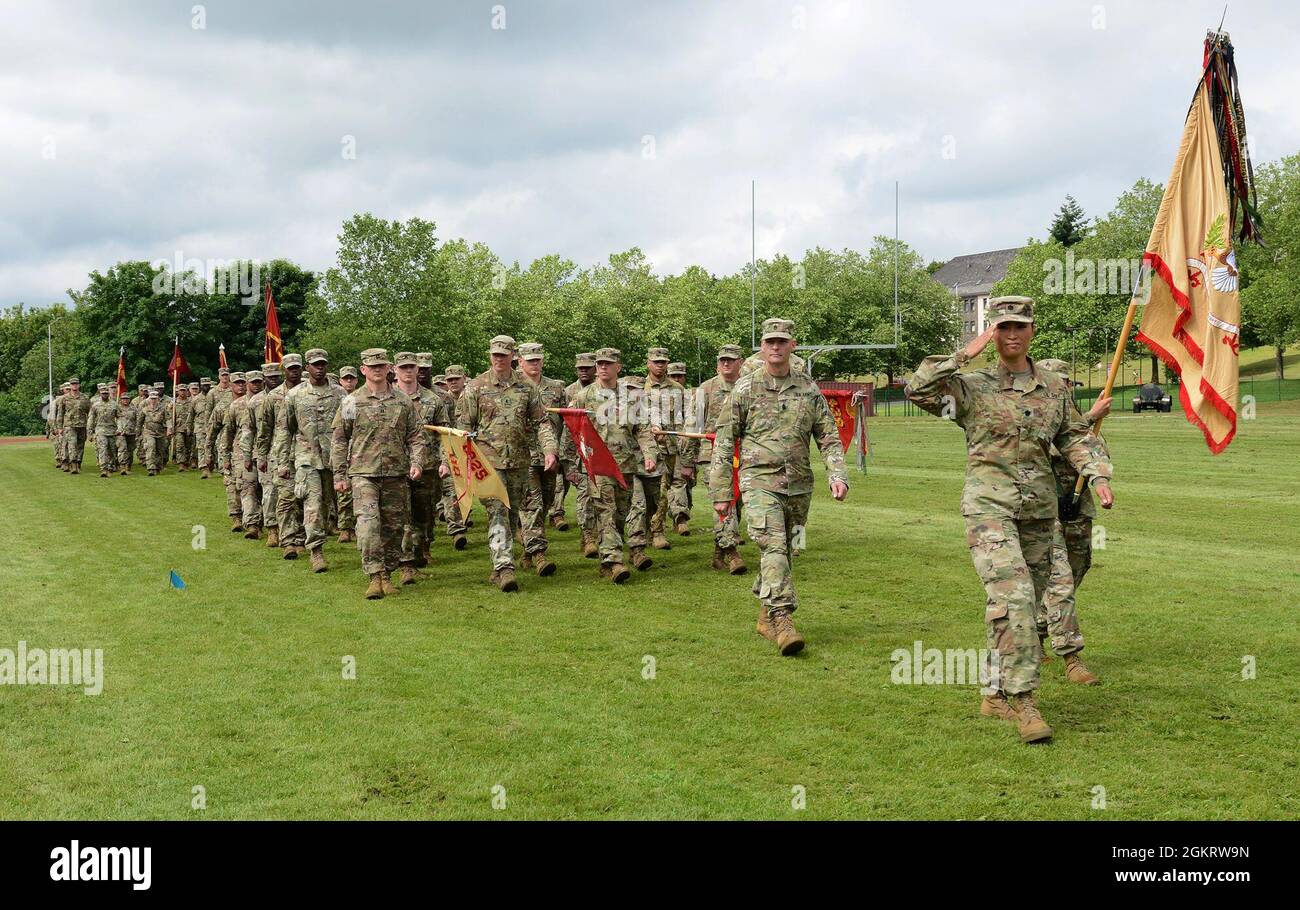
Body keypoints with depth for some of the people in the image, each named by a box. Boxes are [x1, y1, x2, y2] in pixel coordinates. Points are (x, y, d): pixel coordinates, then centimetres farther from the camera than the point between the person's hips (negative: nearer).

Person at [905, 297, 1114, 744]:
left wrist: (1098, 475, 1)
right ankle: (1023, 698, -16)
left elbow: (1076, 436, 17)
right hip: (989, 506, -5)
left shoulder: (1054, 386, 11)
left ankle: (997, 694, 23)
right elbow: (918, 390, -15)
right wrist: (963, 355, -18)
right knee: (1012, 597, -19)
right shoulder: (971, 386, -2)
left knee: (1023, 603, 10)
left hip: (1039, 510, 5)